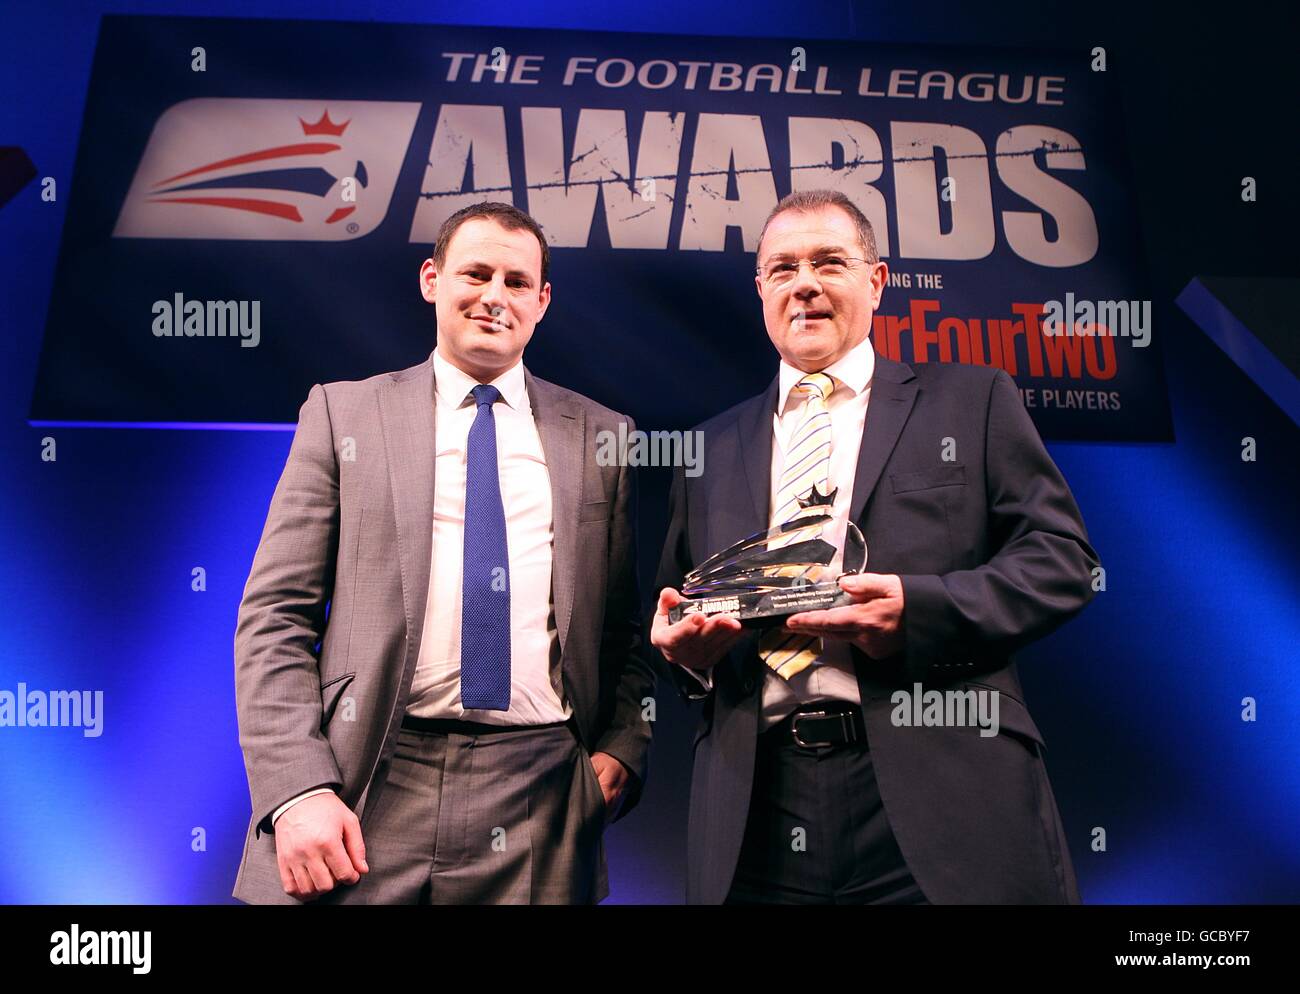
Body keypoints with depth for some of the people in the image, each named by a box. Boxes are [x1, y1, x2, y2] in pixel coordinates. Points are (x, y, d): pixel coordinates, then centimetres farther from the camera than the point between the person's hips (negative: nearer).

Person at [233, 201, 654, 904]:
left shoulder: (601, 437, 9)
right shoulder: (342, 413, 5)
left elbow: (629, 628, 11)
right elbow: (274, 617, 0)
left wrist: (620, 751, -4)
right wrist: (299, 790, -10)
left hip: (537, 804, 1)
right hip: (365, 794, -1)